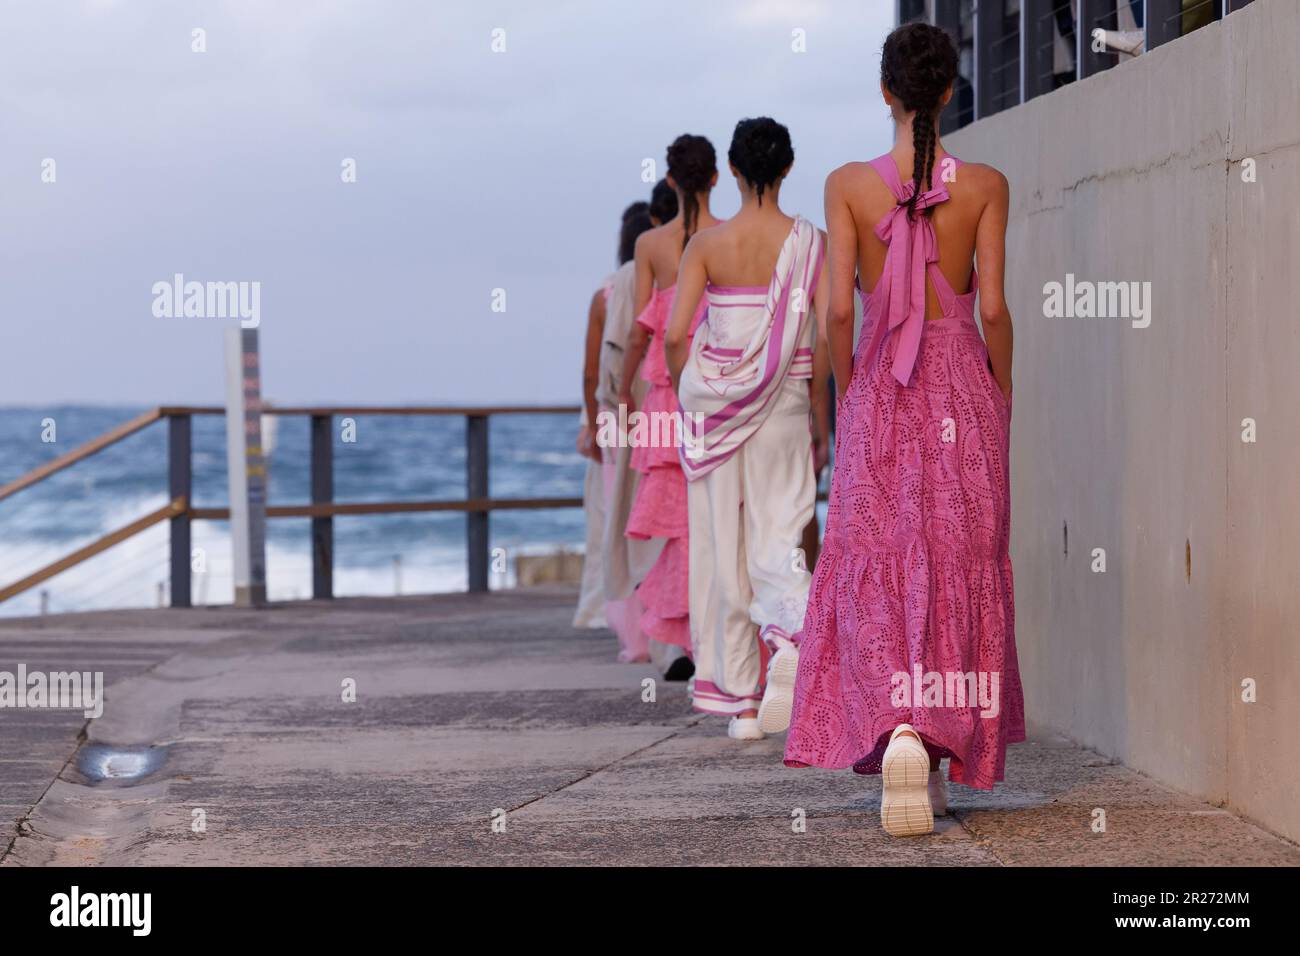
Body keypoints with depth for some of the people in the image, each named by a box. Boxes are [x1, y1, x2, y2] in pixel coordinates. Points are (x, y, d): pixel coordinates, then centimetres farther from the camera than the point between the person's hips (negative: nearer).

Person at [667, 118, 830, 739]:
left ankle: (740, 701, 11)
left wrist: (688, 400, 5)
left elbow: (674, 335, -10)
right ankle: (795, 622, -28)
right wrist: (816, 408, 3)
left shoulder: (707, 245, -4)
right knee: (776, 540, 5)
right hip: (783, 409, 0)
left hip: (716, 406, 0)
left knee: (723, 552, 8)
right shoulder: (812, 243, -3)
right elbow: (829, 335, -8)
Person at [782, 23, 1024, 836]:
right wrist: (1002, 398, 8)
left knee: (878, 568, 2)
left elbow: (839, 309, -6)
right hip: (963, 393, 1)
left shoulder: (849, 184, -4)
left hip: (880, 394, 0)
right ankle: (943, 756, 13)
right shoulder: (984, 185, -3)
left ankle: (898, 732, -21)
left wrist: (847, 397, 7)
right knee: (960, 570, 9)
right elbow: (993, 307, -5)